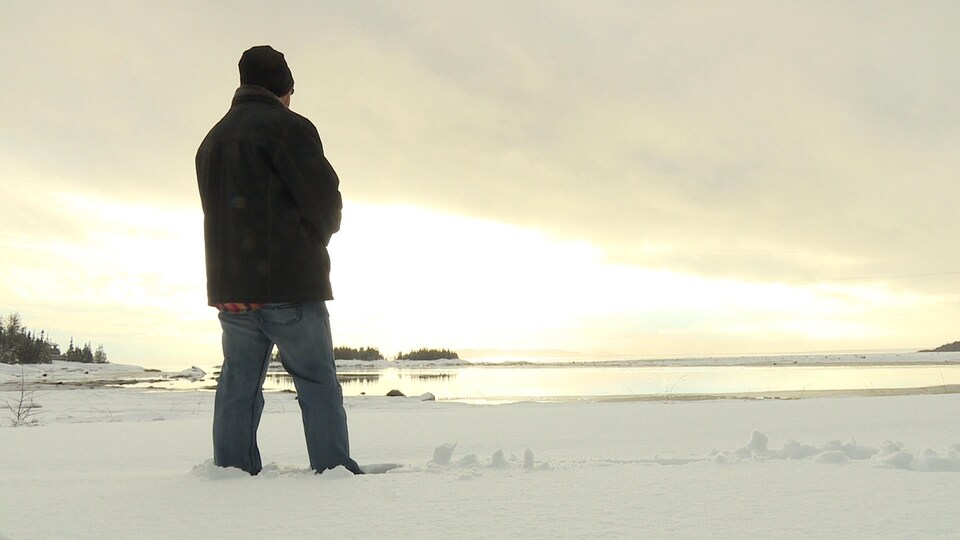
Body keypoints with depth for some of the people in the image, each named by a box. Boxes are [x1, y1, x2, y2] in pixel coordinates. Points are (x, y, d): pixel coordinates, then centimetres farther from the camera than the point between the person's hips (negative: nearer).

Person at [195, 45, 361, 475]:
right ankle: (333, 470, 0)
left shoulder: (211, 140, 19)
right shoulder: (288, 127, -6)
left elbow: (219, 212, 18)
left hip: (228, 285, 7)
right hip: (289, 282, -7)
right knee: (318, 384, 0)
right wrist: (316, 238, 12)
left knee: (237, 384, 12)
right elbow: (326, 201, -9)